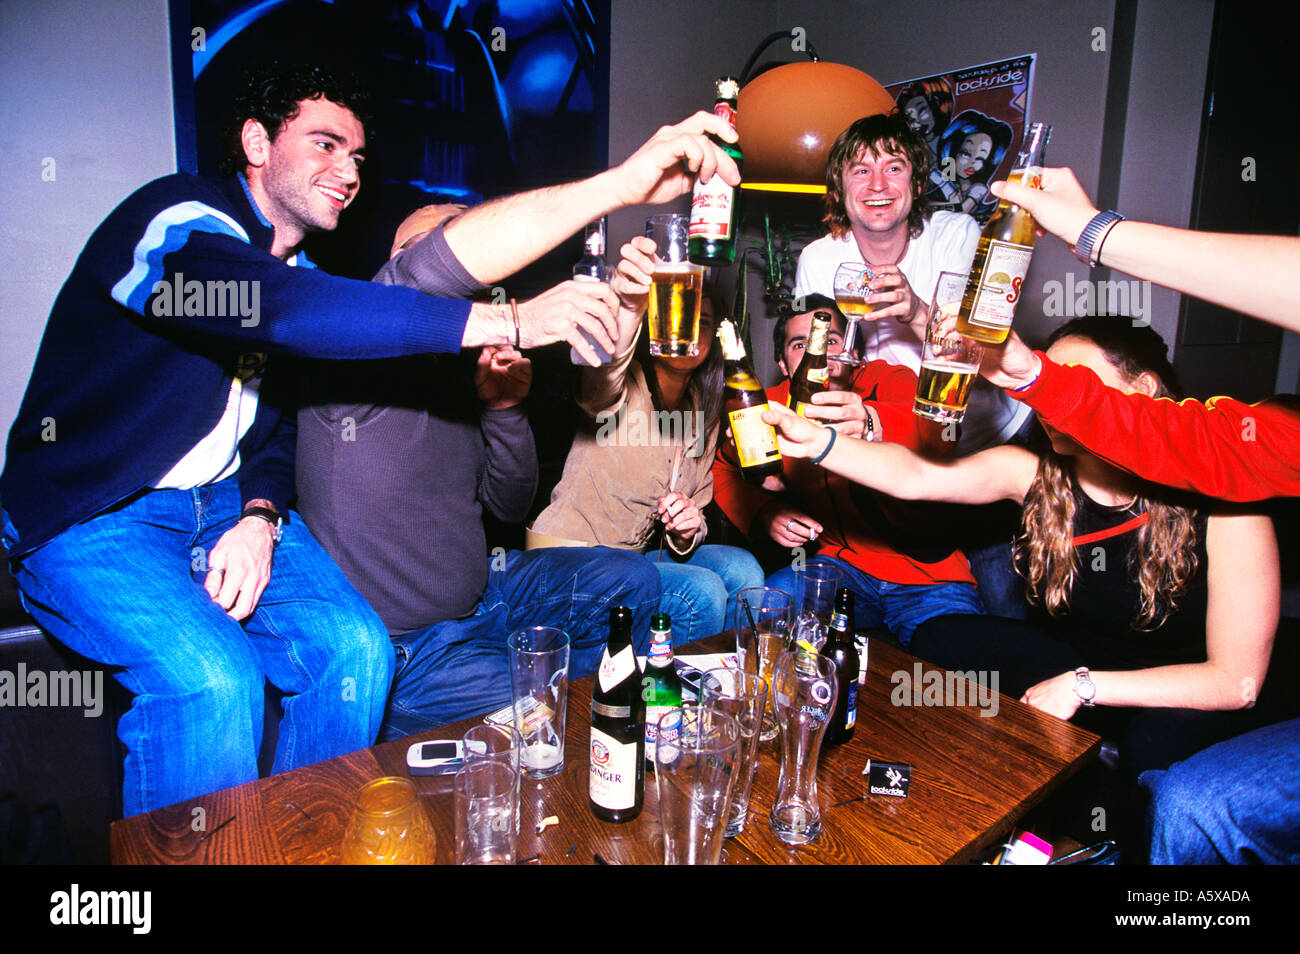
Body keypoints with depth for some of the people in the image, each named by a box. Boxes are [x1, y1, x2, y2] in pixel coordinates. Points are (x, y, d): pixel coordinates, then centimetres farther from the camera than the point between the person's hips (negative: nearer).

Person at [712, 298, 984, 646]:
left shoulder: (890, 380, -3)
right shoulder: (773, 406, 7)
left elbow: (934, 431, -26)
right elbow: (724, 467, 18)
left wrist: (871, 424, -50)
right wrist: (766, 513, -4)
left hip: (929, 575, -2)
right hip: (841, 563, 3)